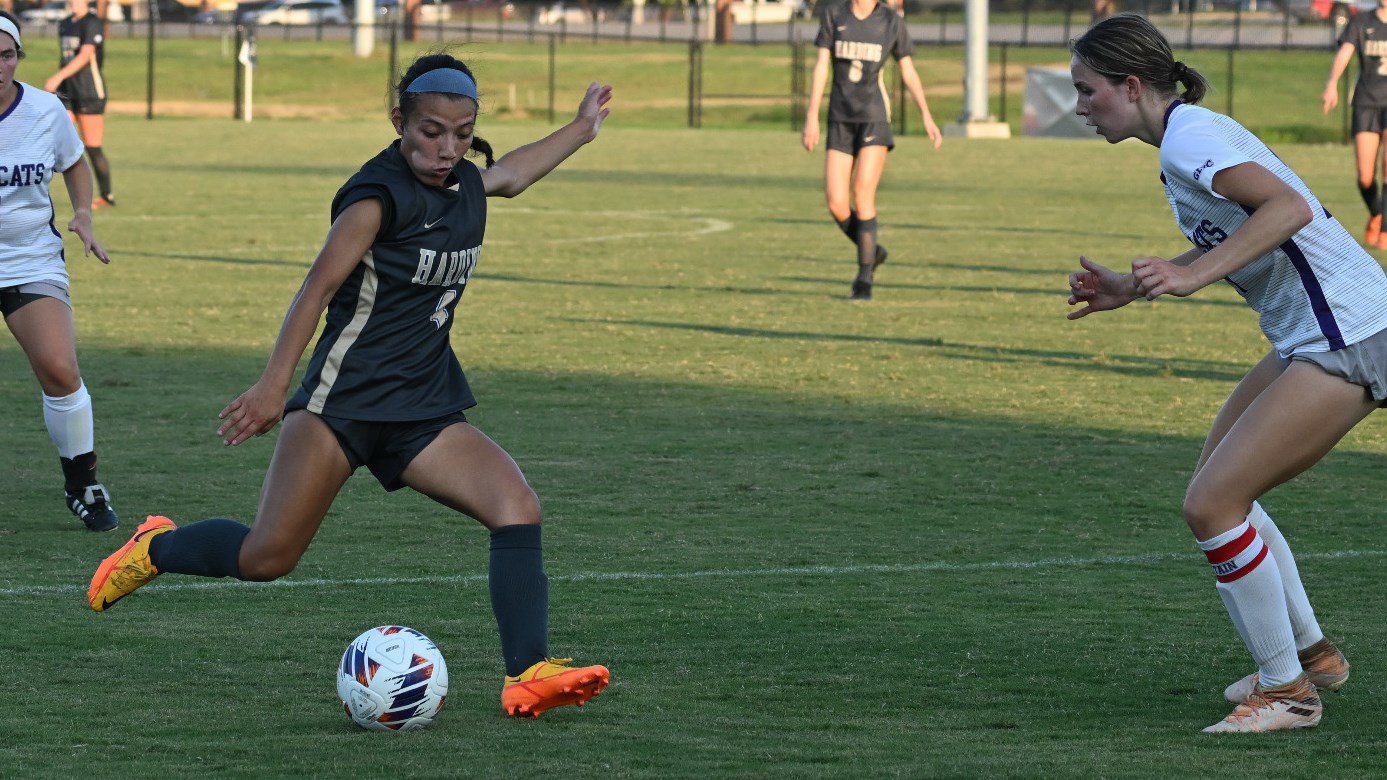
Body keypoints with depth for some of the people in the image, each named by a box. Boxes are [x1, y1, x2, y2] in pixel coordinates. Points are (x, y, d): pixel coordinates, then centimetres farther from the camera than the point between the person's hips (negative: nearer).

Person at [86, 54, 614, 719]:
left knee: (518, 508, -17)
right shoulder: (379, 194, -14)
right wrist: (274, 384, -32)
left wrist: (580, 130, 44)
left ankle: (526, 675, -21)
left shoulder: (464, 183, 10)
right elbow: (317, 289, -23)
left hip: (425, 408, 7)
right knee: (266, 558, -8)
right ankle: (156, 548, 22)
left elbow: (508, 176, 37)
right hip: (344, 400, -7)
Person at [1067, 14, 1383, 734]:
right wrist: (1128, 290, 22)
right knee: (1217, 490, 20)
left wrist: (1193, 276, -33)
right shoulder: (1183, 139, 14)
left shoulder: (1188, 138, -16)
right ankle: (1310, 653, 30)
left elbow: (1289, 207, -29)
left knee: (1212, 503, -12)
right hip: (1314, 333, 11)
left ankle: (1287, 689, -1)